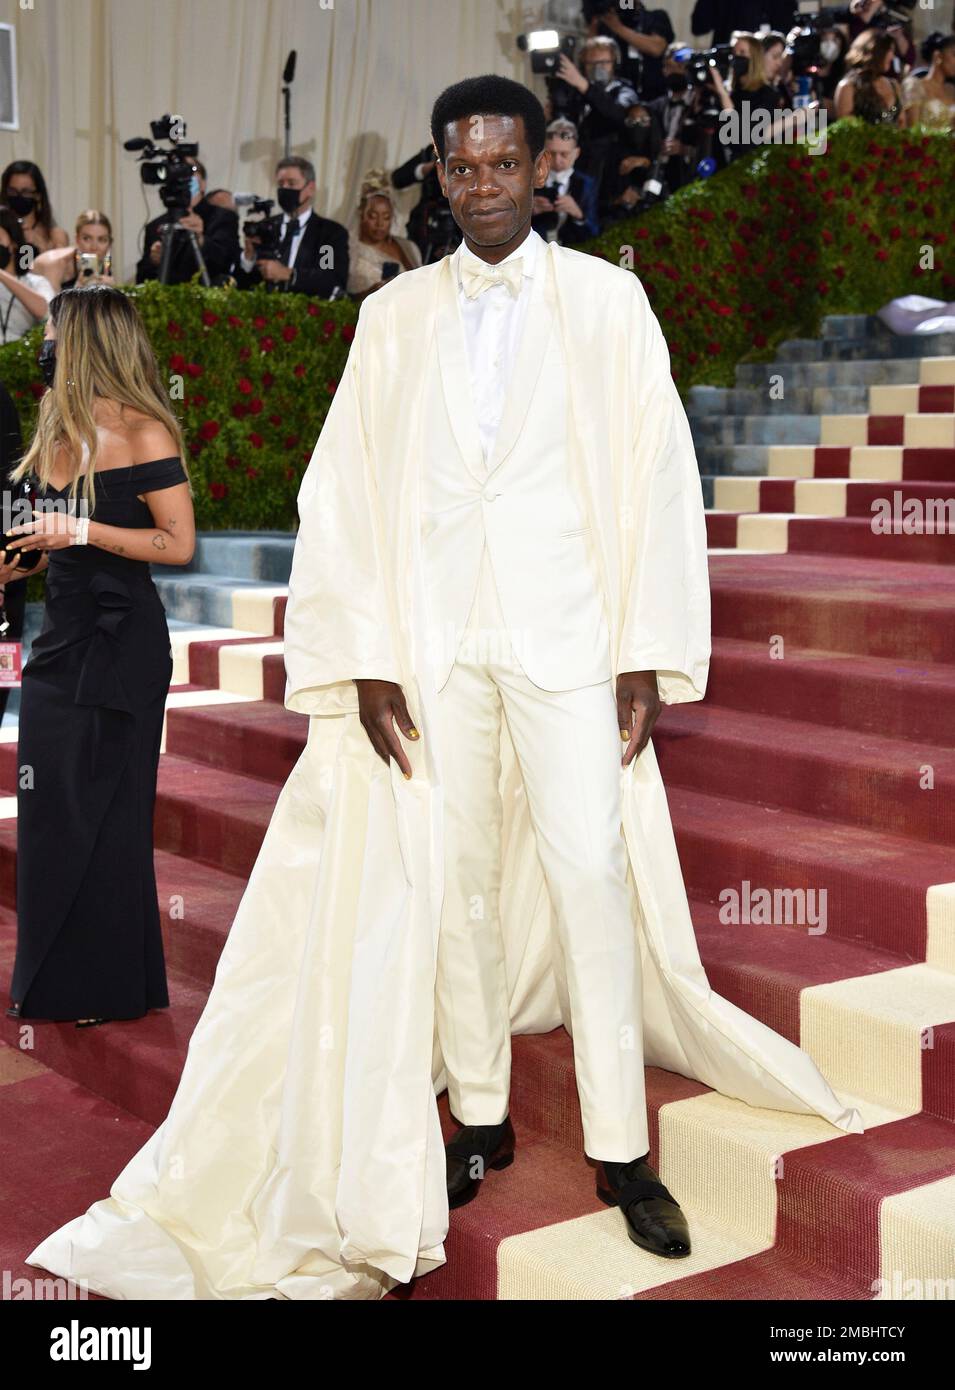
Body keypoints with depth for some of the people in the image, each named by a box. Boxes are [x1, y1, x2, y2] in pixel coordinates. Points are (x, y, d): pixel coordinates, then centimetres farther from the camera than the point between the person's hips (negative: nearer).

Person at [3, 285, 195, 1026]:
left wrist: (83, 532, -19)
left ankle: (109, 985, 14)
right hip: (61, 632, 7)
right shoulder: (63, 428, 13)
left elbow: (179, 544, -14)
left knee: (103, 813, 1)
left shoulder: (143, 431, -9)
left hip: (118, 640, -7)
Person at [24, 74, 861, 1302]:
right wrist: (365, 657, -1)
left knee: (591, 875, -6)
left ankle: (621, 1150, 3)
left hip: (569, 636, -2)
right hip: (434, 642, 2)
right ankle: (479, 1119, 20)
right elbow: (345, 488, 8)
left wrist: (648, 652, -5)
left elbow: (657, 472, 2)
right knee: (448, 879, 5)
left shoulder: (607, 300, 5)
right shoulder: (393, 316, 10)